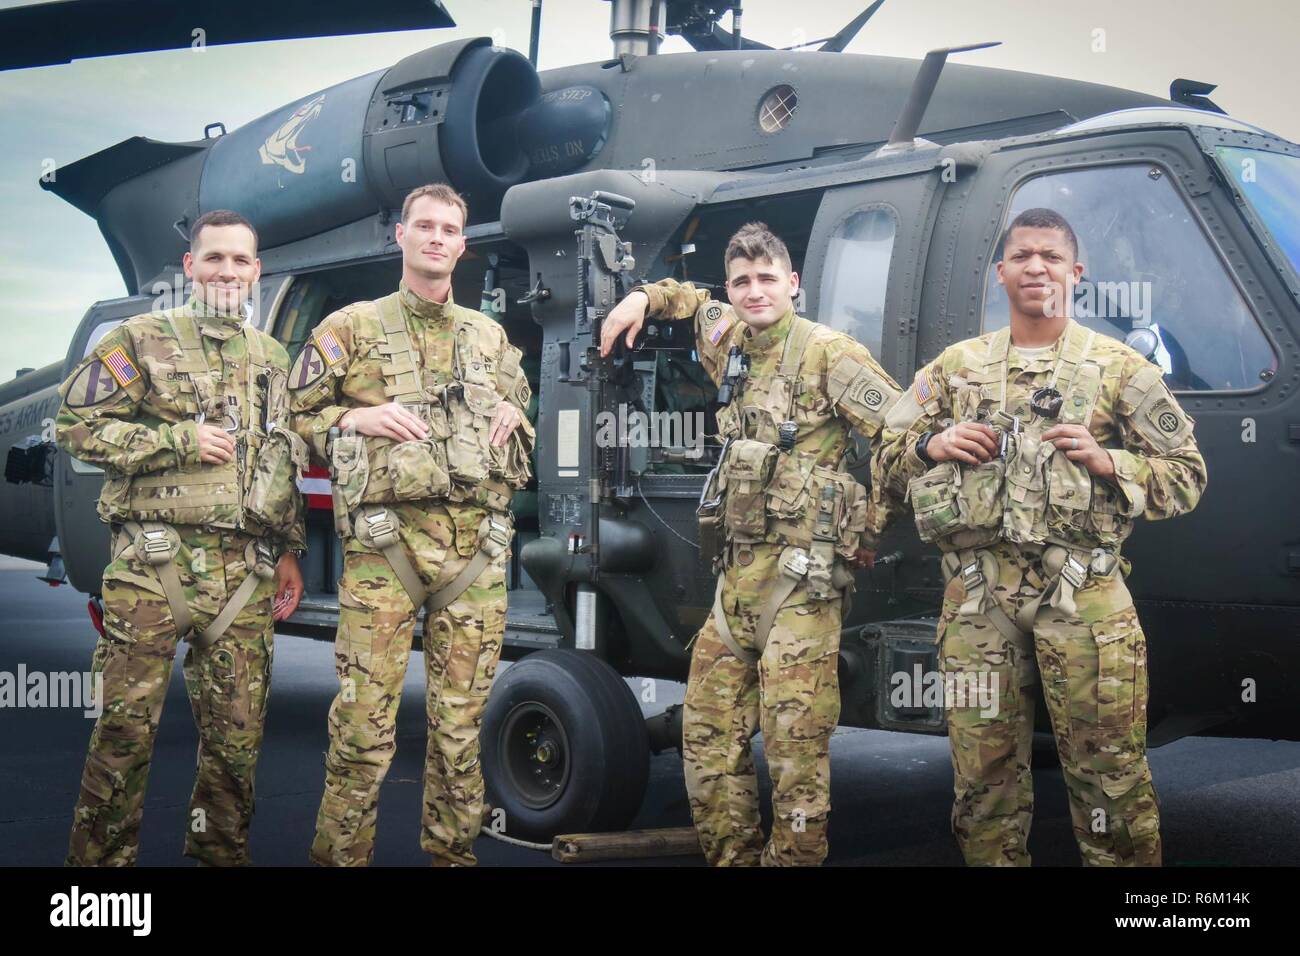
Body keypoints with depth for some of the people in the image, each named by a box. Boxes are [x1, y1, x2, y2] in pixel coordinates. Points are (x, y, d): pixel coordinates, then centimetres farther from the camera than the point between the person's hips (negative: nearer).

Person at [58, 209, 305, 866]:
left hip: (245, 571, 4)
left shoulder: (271, 357, 18)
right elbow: (76, 426, -3)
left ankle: (220, 853, 21)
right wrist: (179, 441, -10)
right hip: (153, 562, -4)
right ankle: (100, 858, 9)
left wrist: (290, 551, 15)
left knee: (238, 733, 6)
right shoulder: (141, 339, 4)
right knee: (126, 726, -3)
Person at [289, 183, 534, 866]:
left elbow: (523, 411, 30)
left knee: (461, 717, 7)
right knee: (365, 715, -6)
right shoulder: (352, 327, 7)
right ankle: (340, 854, 6)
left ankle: (452, 849, 18)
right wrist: (356, 420, -10)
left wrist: (512, 416, 8)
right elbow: (296, 417, 7)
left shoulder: (490, 336, 18)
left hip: (478, 541, 4)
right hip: (384, 538, -3)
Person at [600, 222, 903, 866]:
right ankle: (732, 855, 19)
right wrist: (642, 298, 19)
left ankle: (794, 858, -1)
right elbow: (691, 299, 38)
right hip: (737, 567, 7)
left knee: (795, 741, -8)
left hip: (801, 575, -7)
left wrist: (866, 528, -5)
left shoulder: (827, 353, -5)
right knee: (708, 728, 9)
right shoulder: (730, 342, 15)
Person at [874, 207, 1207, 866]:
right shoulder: (955, 366, 16)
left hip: (1082, 594, -2)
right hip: (976, 596, 3)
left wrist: (1107, 460, -10)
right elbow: (885, 467, 18)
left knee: (1107, 773, 0)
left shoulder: (1120, 368, 8)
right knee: (984, 775, 7)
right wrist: (932, 445, -3)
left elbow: (1186, 478, 7)